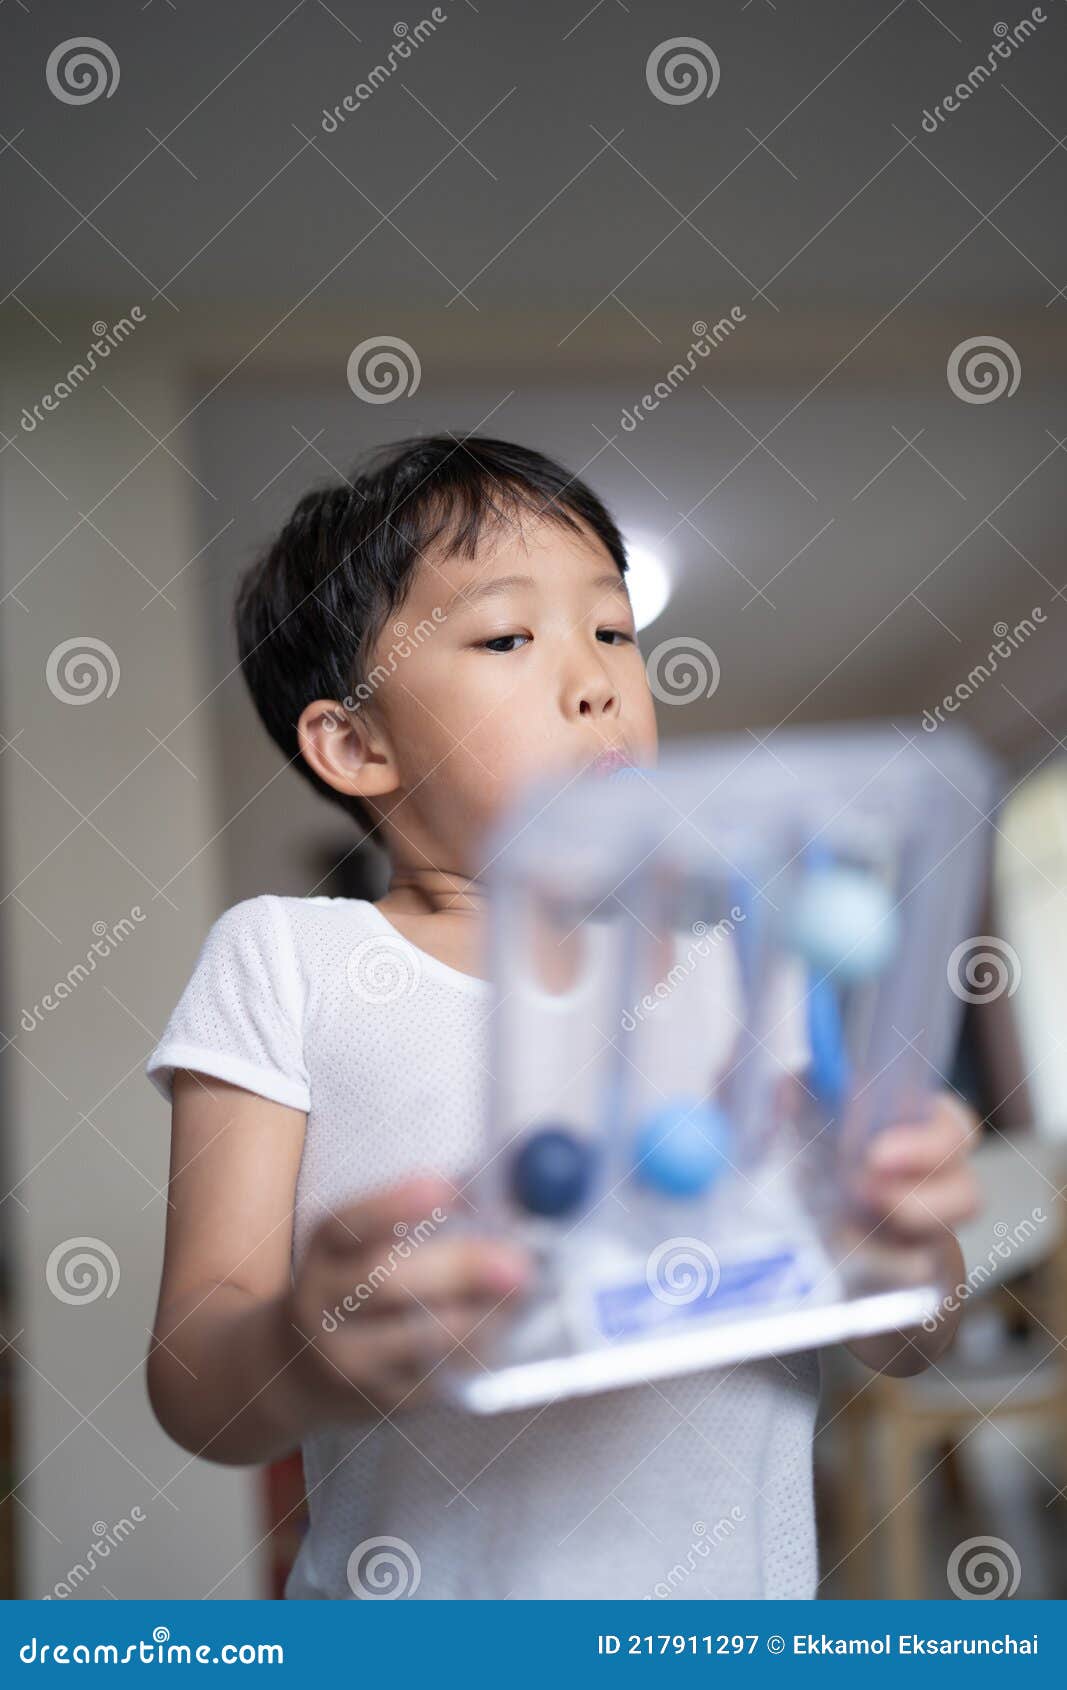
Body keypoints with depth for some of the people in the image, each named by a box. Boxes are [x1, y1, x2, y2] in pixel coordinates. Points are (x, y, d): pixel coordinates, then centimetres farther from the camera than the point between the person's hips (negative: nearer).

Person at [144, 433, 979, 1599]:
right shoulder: (284, 966, -1)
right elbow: (191, 1387, -7)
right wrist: (296, 1354, -29)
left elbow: (907, 1347, 4)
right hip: (419, 1594, -2)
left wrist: (902, 1246, -18)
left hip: (736, 1596, 3)